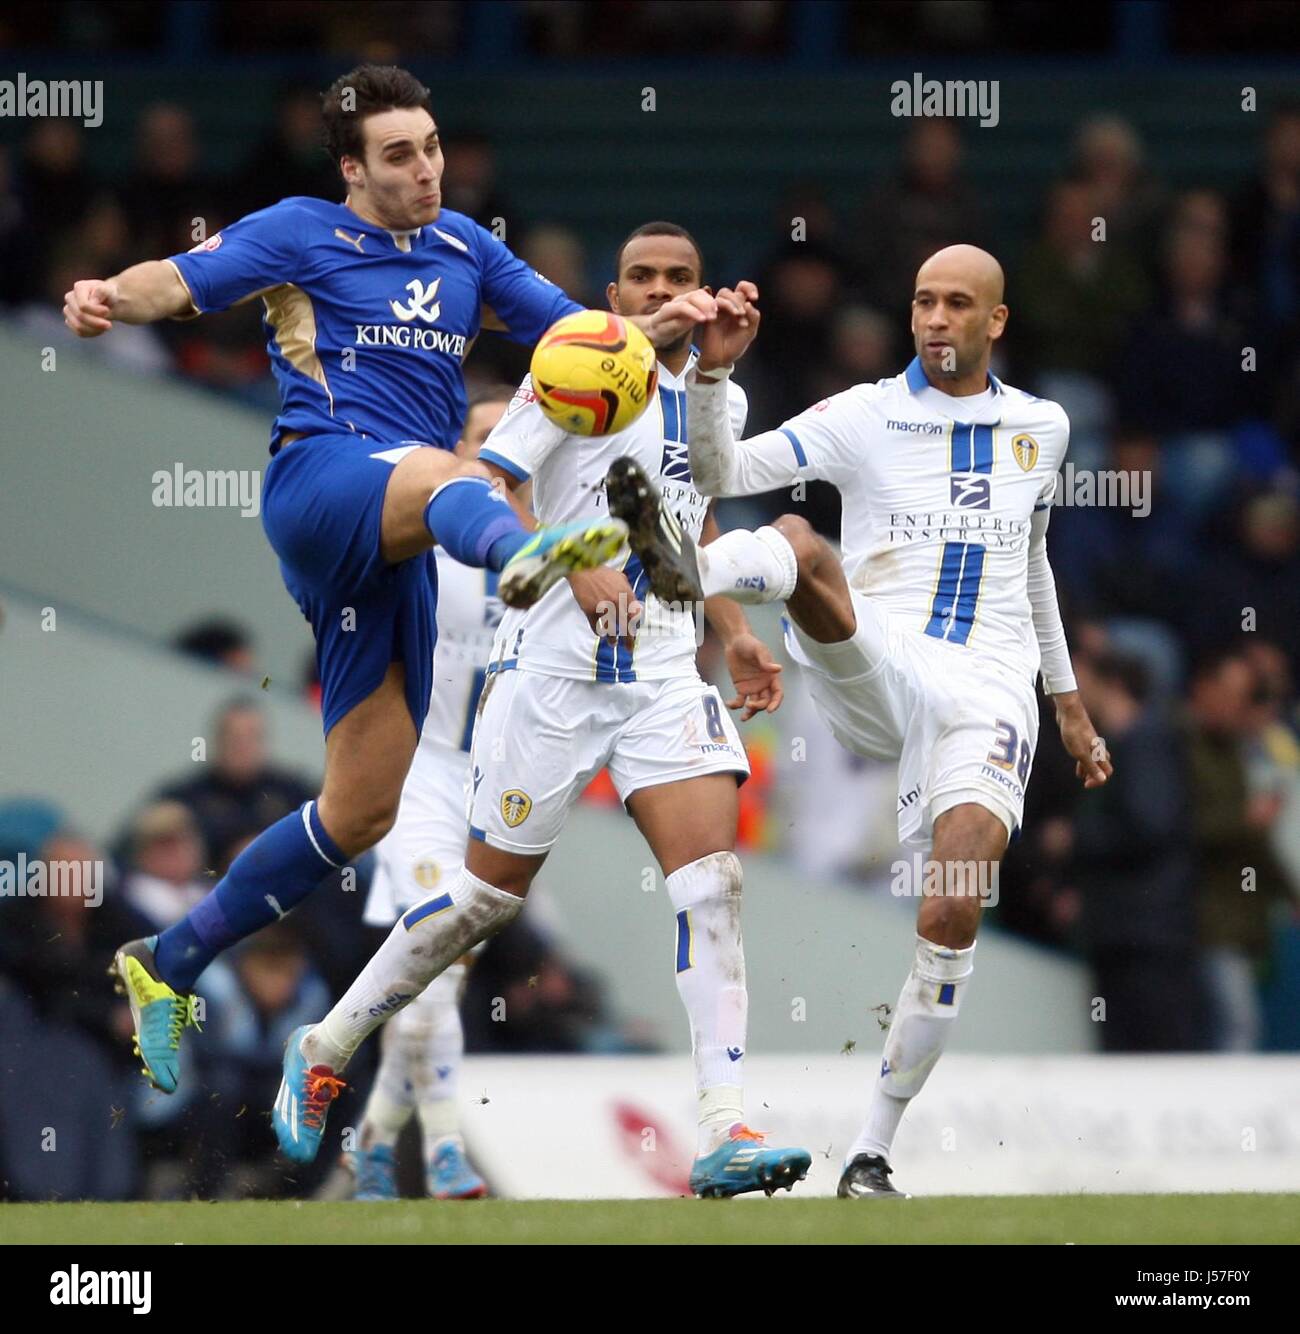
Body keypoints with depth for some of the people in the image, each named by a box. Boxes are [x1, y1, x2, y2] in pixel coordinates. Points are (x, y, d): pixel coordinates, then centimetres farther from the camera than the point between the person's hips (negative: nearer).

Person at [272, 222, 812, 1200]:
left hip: (664, 671, 5)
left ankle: (725, 1136, -18)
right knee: (492, 890, 3)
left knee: (712, 876, -14)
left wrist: (733, 633, 19)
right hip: (553, 668, -5)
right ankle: (323, 1051, 24)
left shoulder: (718, 400, 13)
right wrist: (571, 566, -29)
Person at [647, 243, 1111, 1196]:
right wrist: (713, 372, -19)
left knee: (954, 915, -17)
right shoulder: (866, 417, 5)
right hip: (875, 672, -1)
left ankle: (873, 1151, -5)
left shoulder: (1041, 428, 16)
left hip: (989, 689, 1)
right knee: (799, 544, -32)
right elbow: (720, 472, -2)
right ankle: (681, 564, -68)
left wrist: (1070, 700, 35)